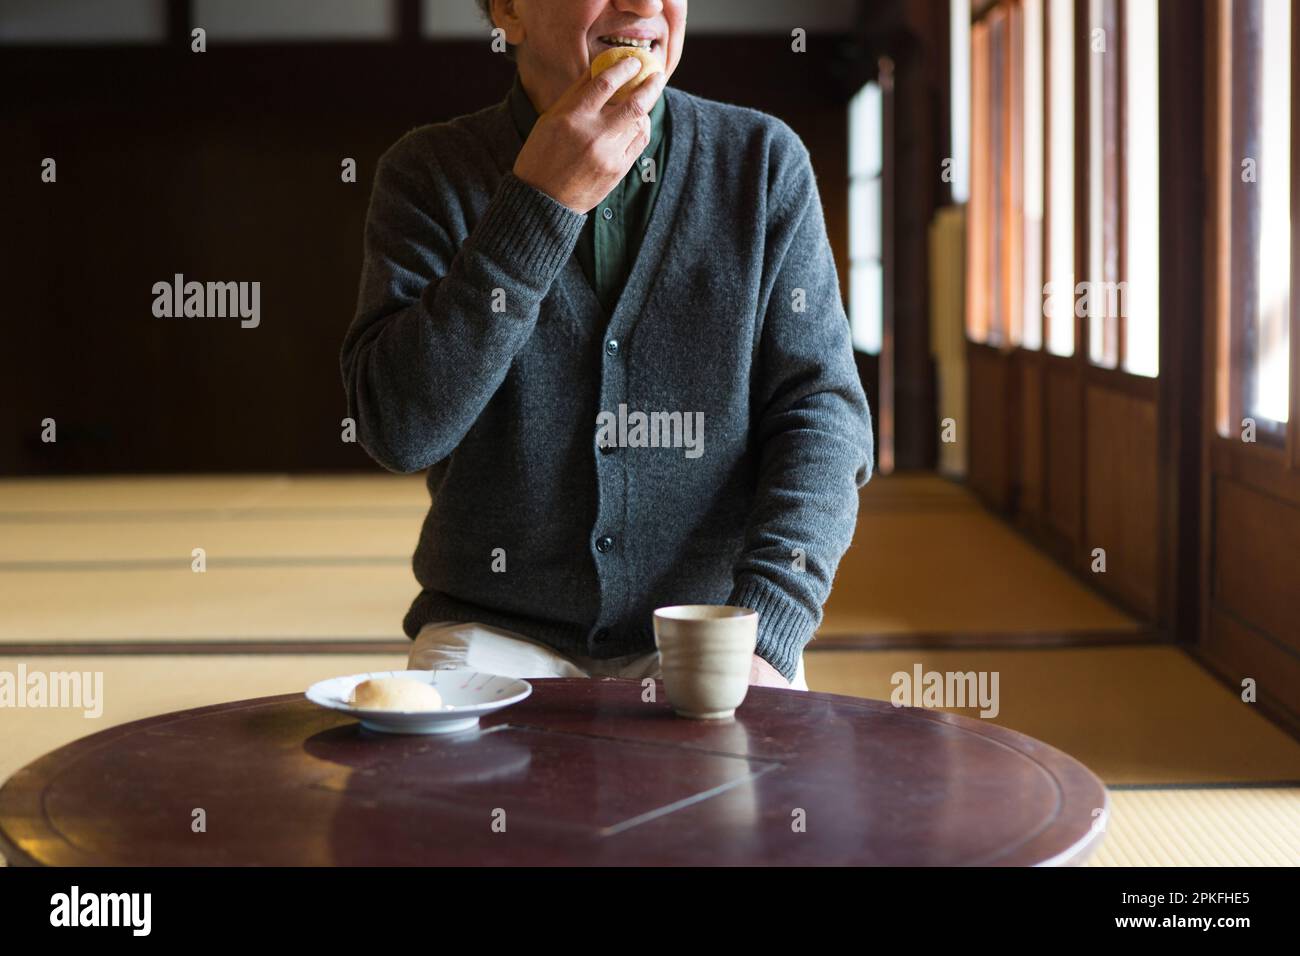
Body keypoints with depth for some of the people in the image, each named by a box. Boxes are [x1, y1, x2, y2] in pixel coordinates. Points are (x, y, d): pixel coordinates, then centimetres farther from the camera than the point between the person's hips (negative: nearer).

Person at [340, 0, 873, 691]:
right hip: (497, 630, 0)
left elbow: (822, 413, -3)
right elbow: (399, 429, -13)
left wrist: (758, 638, -18)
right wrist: (541, 201, -18)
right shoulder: (428, 174, 0)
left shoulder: (765, 161, 2)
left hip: (703, 623, 1)